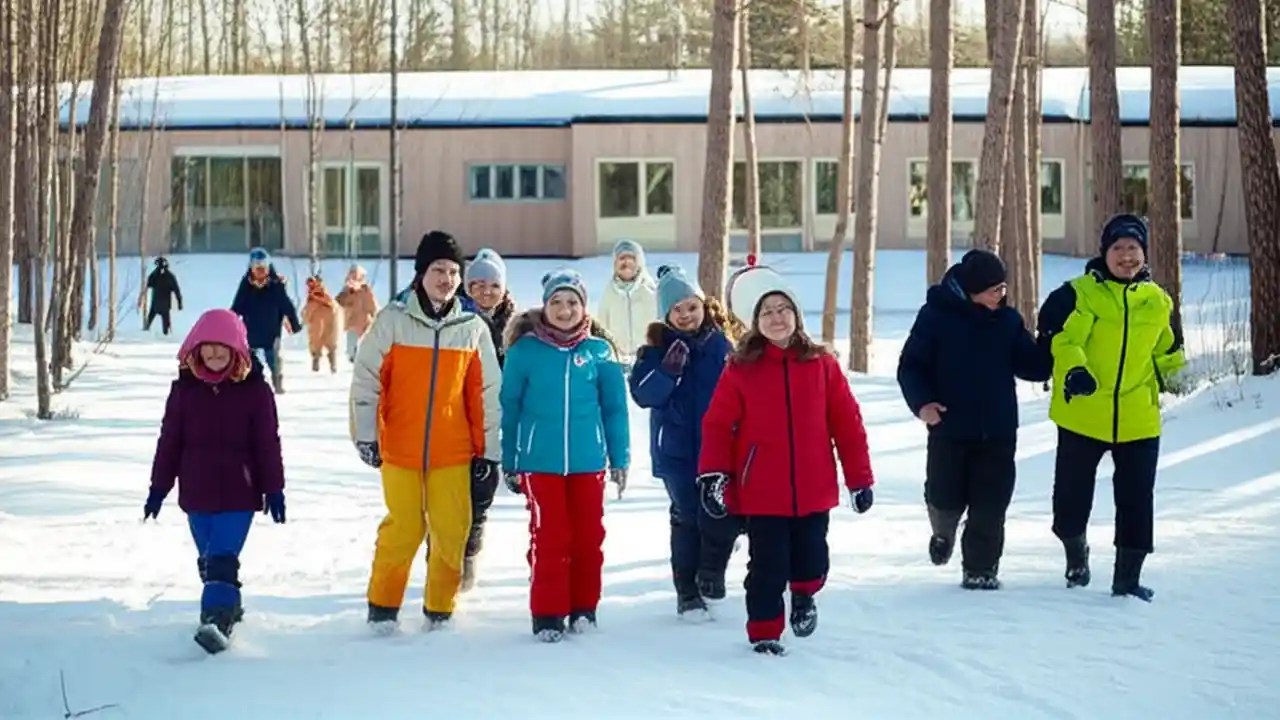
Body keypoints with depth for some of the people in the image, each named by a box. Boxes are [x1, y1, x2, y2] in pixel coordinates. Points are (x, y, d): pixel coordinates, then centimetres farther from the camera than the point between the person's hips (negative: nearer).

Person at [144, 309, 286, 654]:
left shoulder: (254, 388, -3)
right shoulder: (185, 387, 4)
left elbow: (268, 443, 0)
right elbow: (169, 440, 8)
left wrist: (274, 490, 0)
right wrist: (158, 487, 8)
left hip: (239, 493, -4)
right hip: (196, 493, 4)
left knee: (222, 559, -16)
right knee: (208, 560, 13)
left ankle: (217, 621, -25)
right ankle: (229, 608, 31)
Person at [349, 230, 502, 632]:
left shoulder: (473, 328, 5)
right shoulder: (393, 321, -2)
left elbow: (487, 393, 9)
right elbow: (366, 379, 0)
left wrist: (488, 451, 8)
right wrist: (365, 435, -2)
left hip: (453, 452, 2)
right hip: (400, 449, -2)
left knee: (451, 532, 0)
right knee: (402, 530, 1)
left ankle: (440, 611, 16)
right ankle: (383, 607, 18)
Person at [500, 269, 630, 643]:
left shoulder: (599, 352, 1)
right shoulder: (524, 351, -3)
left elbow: (615, 409, 7)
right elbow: (509, 409, 4)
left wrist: (620, 459, 8)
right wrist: (510, 463, 6)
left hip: (588, 461, 2)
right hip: (540, 462, -2)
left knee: (588, 536, 8)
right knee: (549, 538, -1)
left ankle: (584, 608, 21)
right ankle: (548, 614, 8)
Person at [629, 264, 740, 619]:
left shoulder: (721, 343, 4)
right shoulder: (658, 347, -3)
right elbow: (642, 394, -10)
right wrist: (668, 370, -24)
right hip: (677, 448, -2)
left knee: (724, 510, -10)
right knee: (686, 516, 3)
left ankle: (711, 570, 15)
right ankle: (687, 593, 15)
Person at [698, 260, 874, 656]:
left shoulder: (821, 364, 1)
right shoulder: (740, 369, -3)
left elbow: (847, 423, 4)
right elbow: (718, 425, -4)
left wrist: (859, 478, 4)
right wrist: (713, 474, -13)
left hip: (814, 491, 2)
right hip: (761, 494, -1)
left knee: (812, 561, 5)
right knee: (768, 567, 3)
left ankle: (804, 594, 39)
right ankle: (764, 633, 20)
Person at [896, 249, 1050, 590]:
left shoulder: (1008, 320, 4)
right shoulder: (937, 316, -6)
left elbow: (1032, 366, 8)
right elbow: (910, 365, -4)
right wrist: (922, 402, -20)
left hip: (997, 432, 2)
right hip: (949, 428, -2)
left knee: (990, 505, 0)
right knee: (946, 498, 3)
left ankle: (981, 568, 14)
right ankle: (944, 531, 38)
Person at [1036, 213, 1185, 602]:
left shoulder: (1157, 300, 8)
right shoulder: (1079, 293, -7)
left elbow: (1167, 351, 25)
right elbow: (1057, 337, -16)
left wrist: (1165, 372, 12)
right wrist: (1073, 368, -30)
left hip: (1139, 419, 3)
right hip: (1082, 414, -3)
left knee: (1137, 499, 4)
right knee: (1073, 492, 9)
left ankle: (1127, 576, 16)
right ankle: (1076, 556, 37)